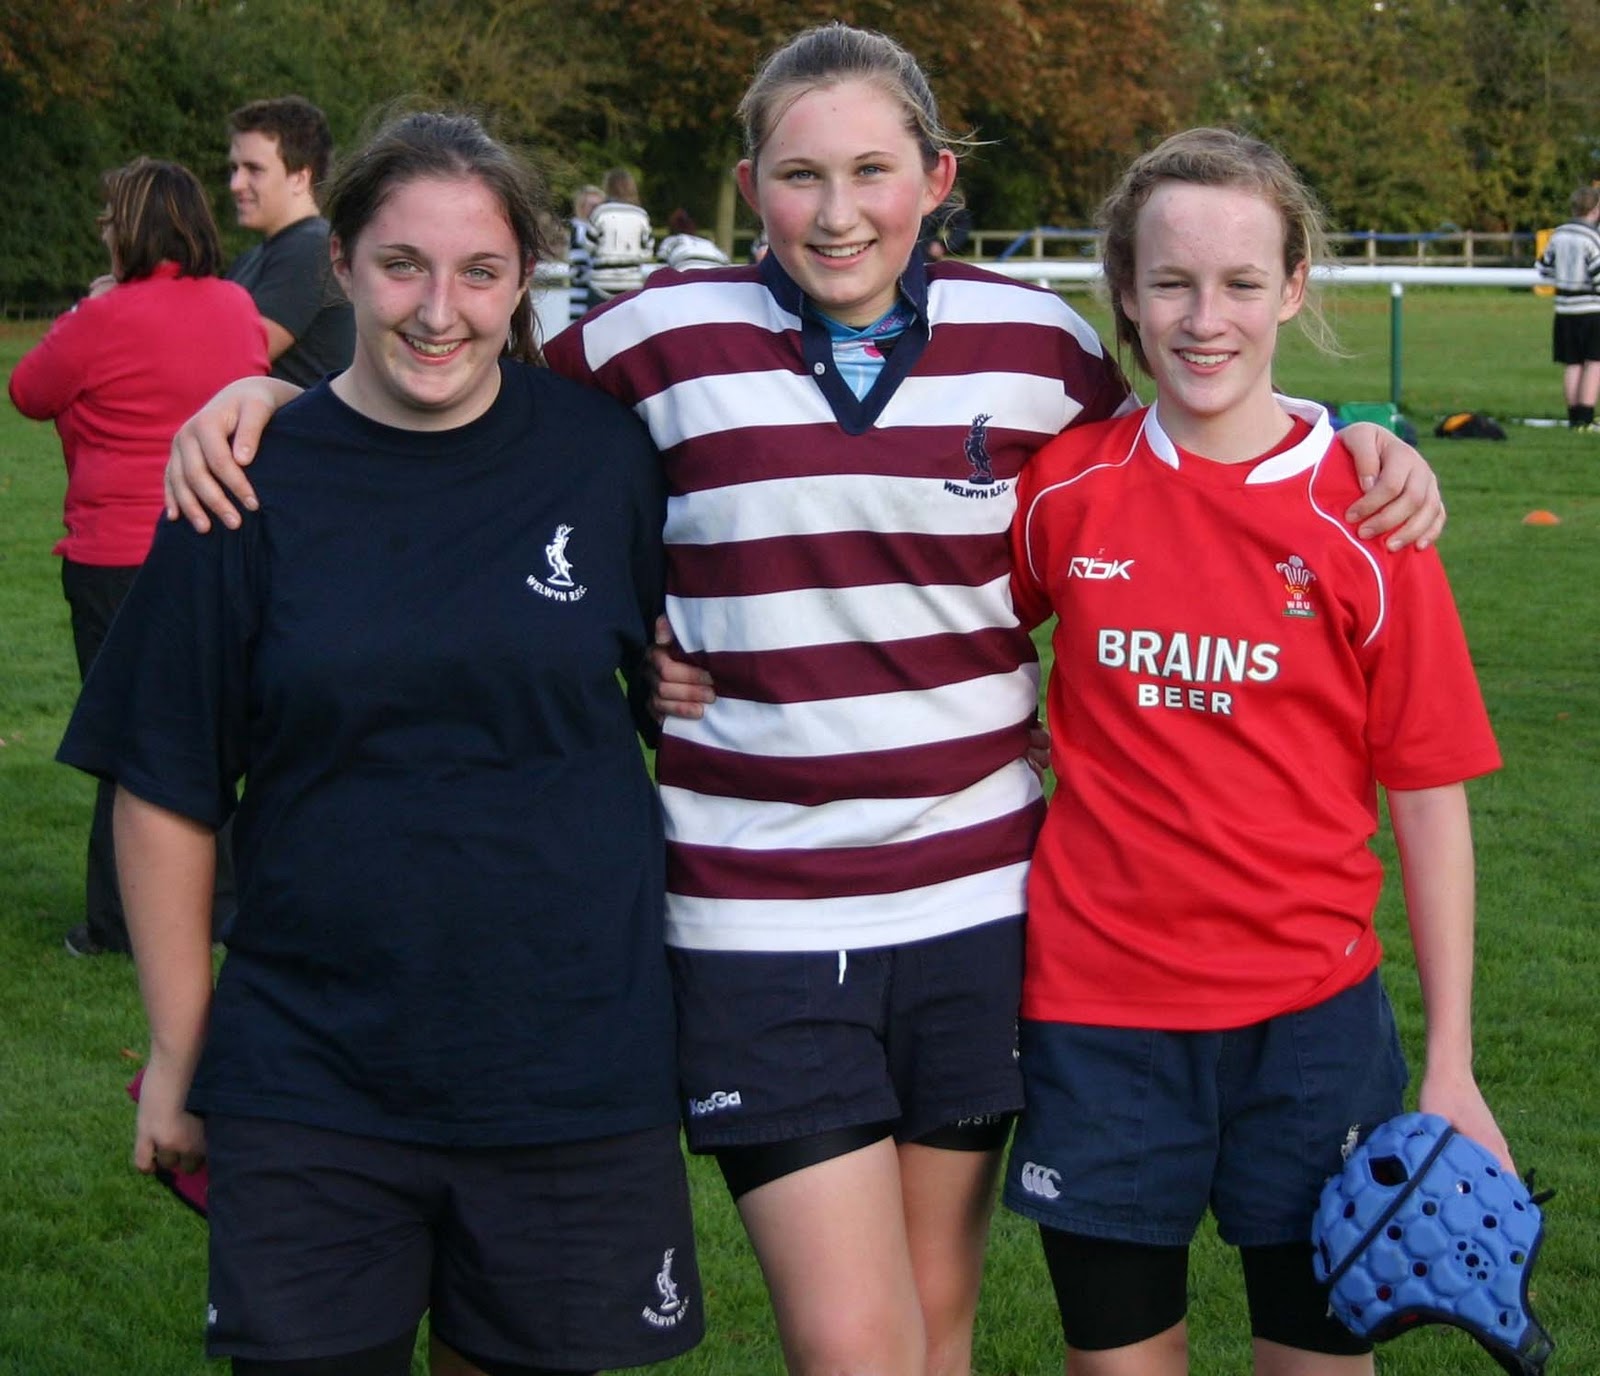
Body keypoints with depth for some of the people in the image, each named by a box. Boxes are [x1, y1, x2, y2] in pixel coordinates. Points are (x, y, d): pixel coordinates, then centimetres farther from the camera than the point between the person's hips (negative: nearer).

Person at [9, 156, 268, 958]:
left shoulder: (105, 320, -15)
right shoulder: (238, 307, 2)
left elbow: (28, 394, -1)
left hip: (120, 558, -6)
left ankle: (124, 924, 9)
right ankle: (218, 905, 24)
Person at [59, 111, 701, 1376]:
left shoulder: (606, 456, -2)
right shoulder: (255, 484, -4)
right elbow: (165, 787, 1)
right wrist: (180, 1047, 2)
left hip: (572, 1067, 0)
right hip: (307, 1079, 0)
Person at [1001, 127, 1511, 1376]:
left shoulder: (1365, 512, -6)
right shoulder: (1067, 485, -1)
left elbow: (1429, 797, -3)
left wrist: (1451, 1070, -4)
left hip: (1308, 1013, -1)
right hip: (1097, 1005, 1)